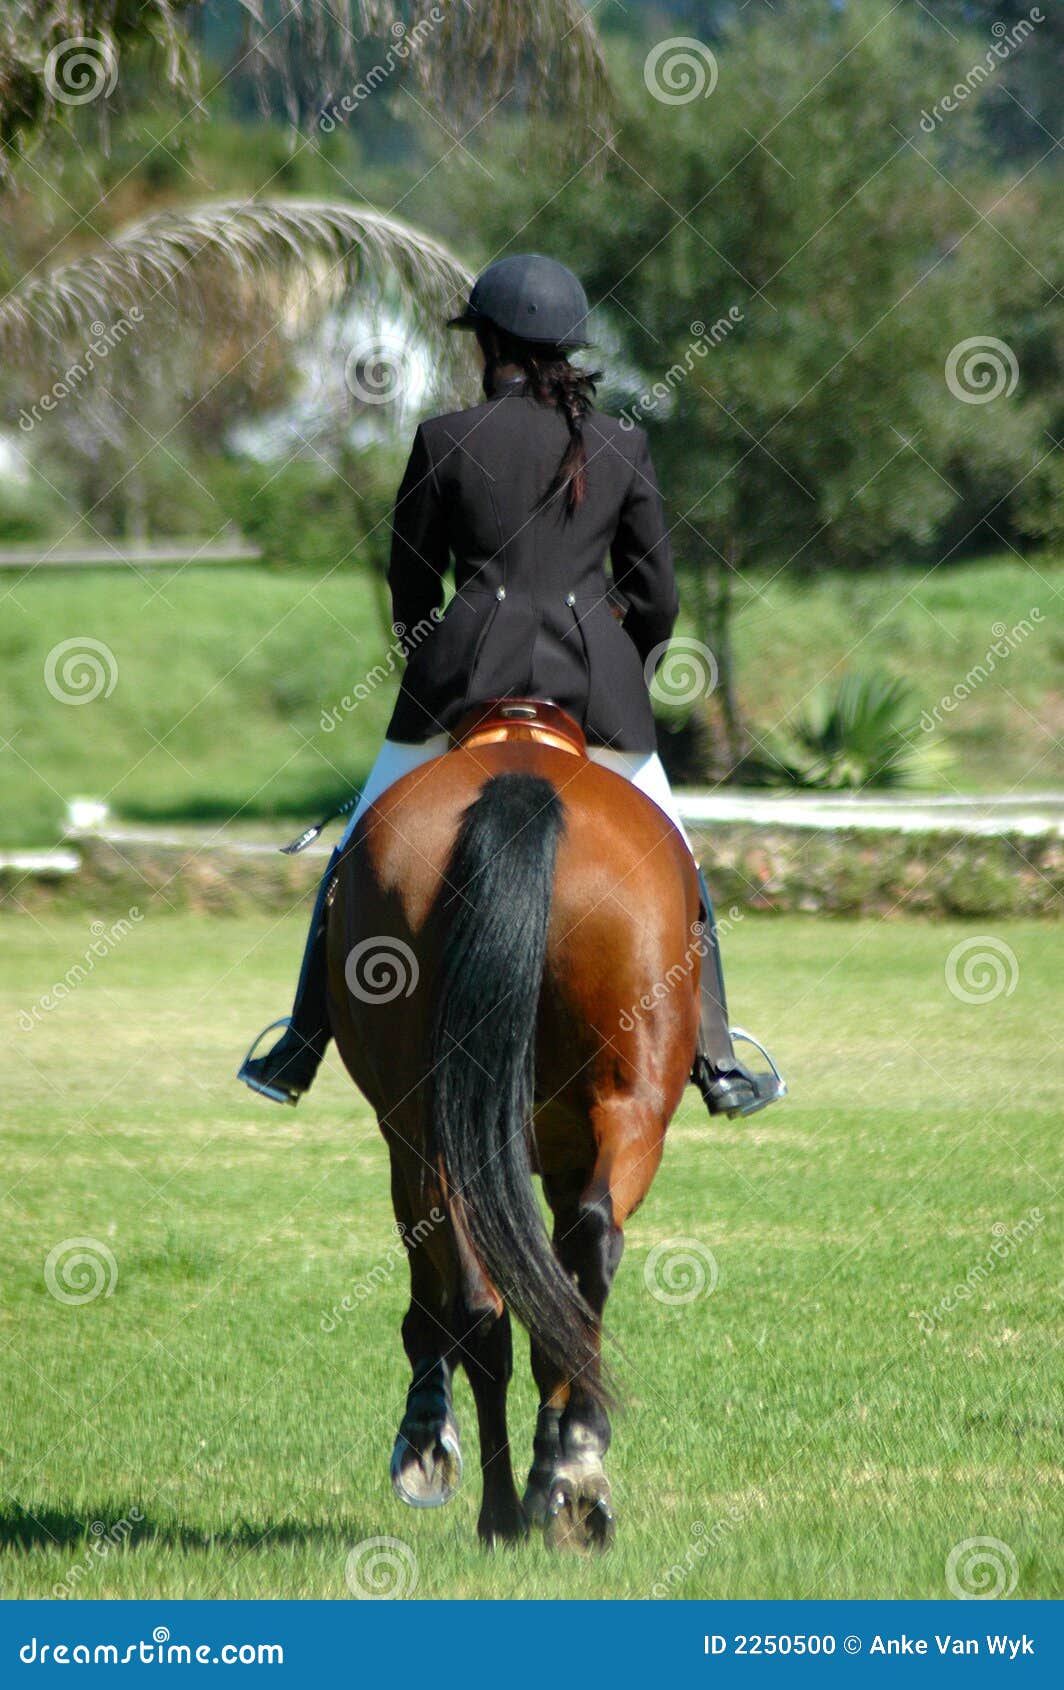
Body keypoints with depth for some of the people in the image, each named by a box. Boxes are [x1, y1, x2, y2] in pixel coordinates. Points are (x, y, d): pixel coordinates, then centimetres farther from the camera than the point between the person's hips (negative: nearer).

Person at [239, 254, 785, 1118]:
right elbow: (657, 599, 7)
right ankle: (717, 1064, 12)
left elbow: (410, 581, 8)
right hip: (597, 670, 1)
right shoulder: (624, 448, 5)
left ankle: (298, 1051, 15)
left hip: (469, 664, -1)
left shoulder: (446, 441, -1)